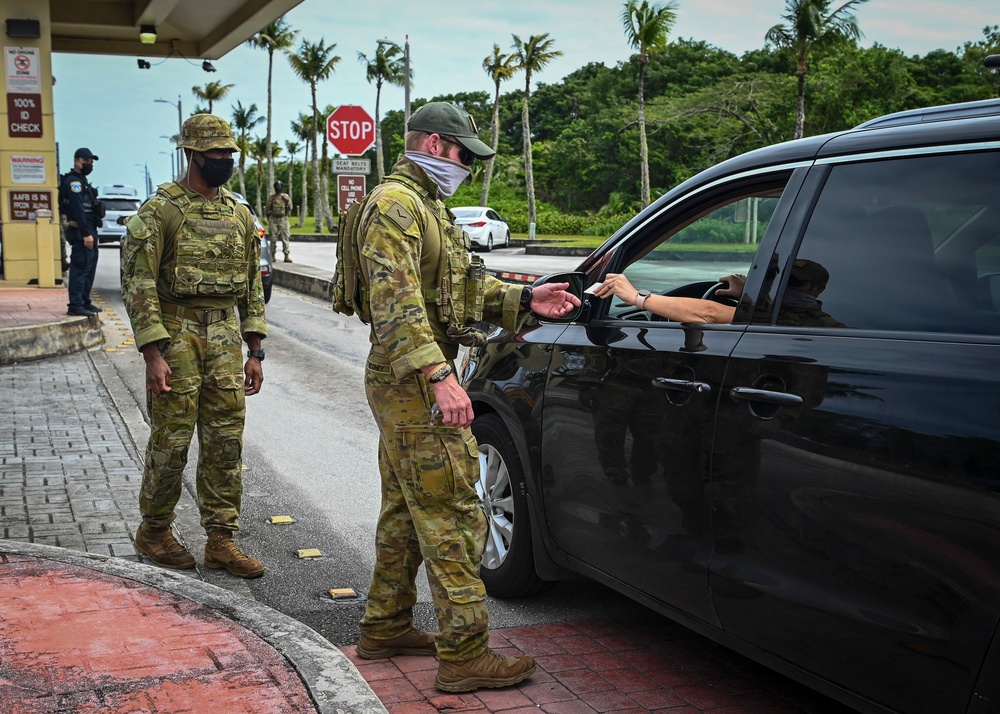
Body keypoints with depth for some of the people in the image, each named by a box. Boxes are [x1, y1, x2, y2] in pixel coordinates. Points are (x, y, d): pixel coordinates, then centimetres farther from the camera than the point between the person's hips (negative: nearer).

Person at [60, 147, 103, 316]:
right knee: (80, 267, -12)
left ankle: (85, 302, 21)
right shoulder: (73, 181, -11)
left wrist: (93, 233, 21)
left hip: (88, 231, 10)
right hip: (81, 232, -10)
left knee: (89, 268, 14)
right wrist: (86, 233, -26)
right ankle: (75, 305, -12)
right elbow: (77, 209, -21)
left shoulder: (81, 180, 22)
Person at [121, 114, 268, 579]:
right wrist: (153, 353, -17)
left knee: (225, 443, 6)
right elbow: (138, 283, -11)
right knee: (171, 440, 2)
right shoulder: (159, 210, -6)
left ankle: (221, 540, 15)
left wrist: (254, 352, 11)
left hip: (224, 337, 5)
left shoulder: (239, 215, 11)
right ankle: (153, 531, 21)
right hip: (175, 335, -5)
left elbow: (252, 284, 15)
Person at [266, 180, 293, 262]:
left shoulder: (286, 197, 7)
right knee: (273, 238, 1)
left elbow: (290, 207, 3)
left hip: (283, 219, -1)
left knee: (285, 238, -7)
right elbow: (268, 209, 12)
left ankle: (287, 256, -8)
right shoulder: (271, 198, 9)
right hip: (273, 219, 1)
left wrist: (287, 201, -13)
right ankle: (273, 255, 7)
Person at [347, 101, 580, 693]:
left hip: (409, 385, 11)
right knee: (454, 515, -8)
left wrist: (523, 299, 9)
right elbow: (396, 303, -25)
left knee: (406, 510, 17)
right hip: (415, 384, -11)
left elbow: (465, 288, 23)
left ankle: (387, 627, 29)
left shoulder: (428, 207, 21)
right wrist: (438, 375, -32)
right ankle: (465, 654, -3)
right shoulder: (394, 206, -14)